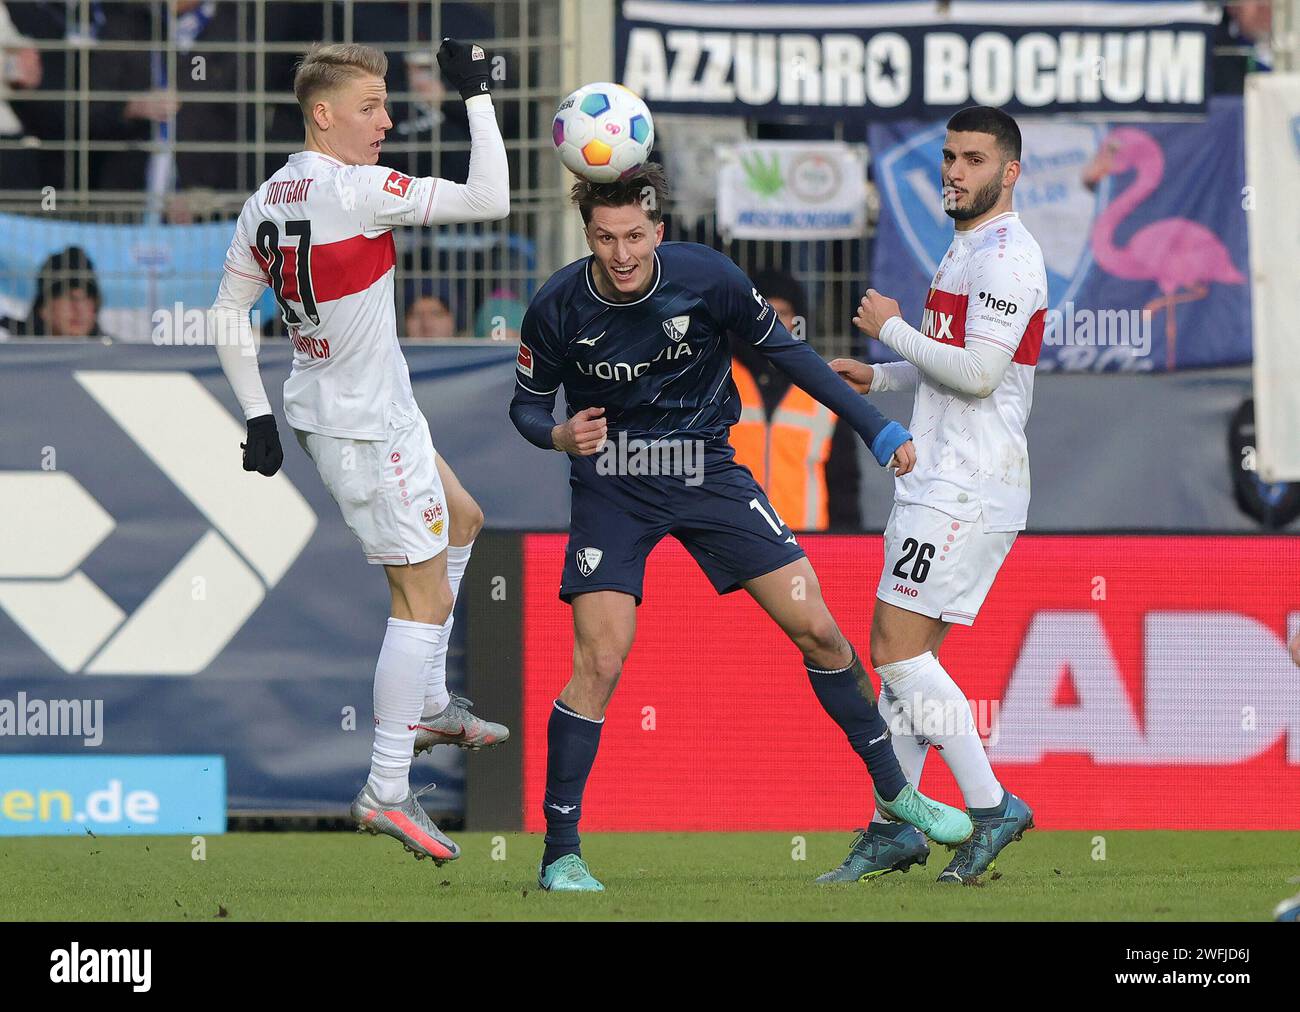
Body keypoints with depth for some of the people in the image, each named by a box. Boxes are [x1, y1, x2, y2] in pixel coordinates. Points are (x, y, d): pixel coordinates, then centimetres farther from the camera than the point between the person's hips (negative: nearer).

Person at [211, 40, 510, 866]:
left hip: (323, 410, 9)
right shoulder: (356, 190, -22)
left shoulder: (266, 201, 4)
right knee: (426, 597, -4)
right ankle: (387, 792, -3)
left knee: (461, 520, 28)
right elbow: (490, 200, -22)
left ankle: (426, 704, 31)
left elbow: (230, 315, 9)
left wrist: (258, 416, 13)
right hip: (370, 426, -9)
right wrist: (478, 95, -16)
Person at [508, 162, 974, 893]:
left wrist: (875, 427, 1)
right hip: (612, 485, -2)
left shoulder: (707, 278, -16)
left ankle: (894, 790, 17)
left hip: (708, 471, 2)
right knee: (600, 662, -15)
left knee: (817, 629, -1)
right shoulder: (559, 309, -16)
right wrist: (559, 436, -24)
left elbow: (782, 348, 0)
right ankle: (560, 854, -6)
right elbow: (527, 403, 0)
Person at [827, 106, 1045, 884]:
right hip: (941, 482, 10)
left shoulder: (1005, 255, -13)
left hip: (968, 490, -10)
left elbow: (978, 372, -22)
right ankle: (894, 828, 14)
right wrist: (879, 378, 18)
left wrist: (892, 328, -11)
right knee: (904, 652, 10)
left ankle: (991, 806, -10)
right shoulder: (968, 250, 19)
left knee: (898, 649, -13)